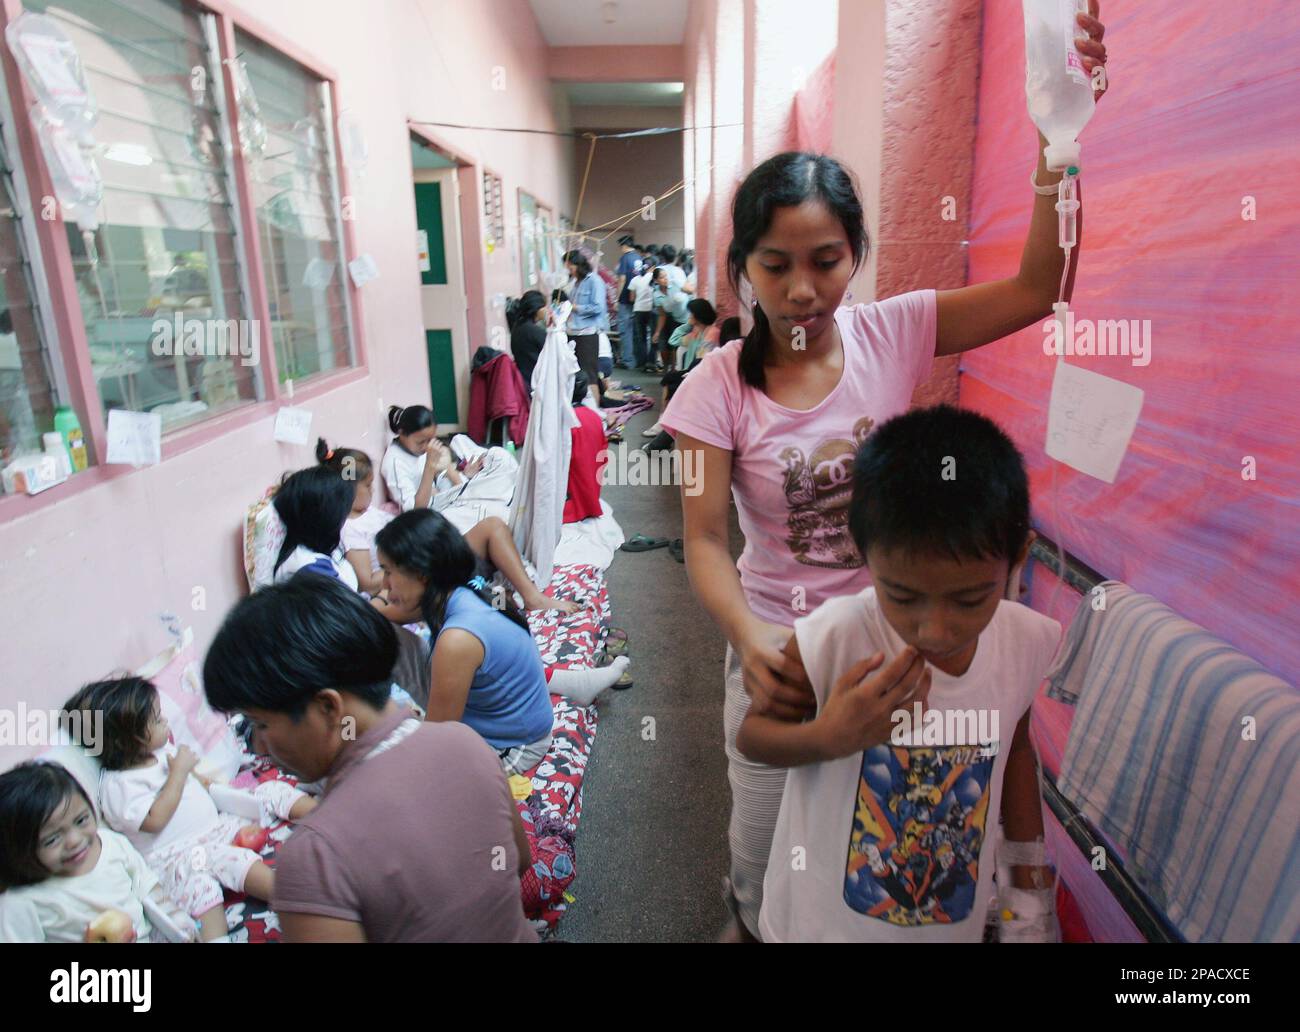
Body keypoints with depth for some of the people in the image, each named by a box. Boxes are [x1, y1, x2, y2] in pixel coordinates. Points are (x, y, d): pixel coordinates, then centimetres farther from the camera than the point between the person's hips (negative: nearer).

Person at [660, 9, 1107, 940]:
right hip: (776, 642, -1)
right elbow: (705, 539, -18)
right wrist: (751, 639, -35)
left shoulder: (892, 335, -10)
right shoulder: (718, 389, -15)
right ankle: (752, 924, 53)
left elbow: (1037, 287, -16)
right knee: (762, 836, 19)